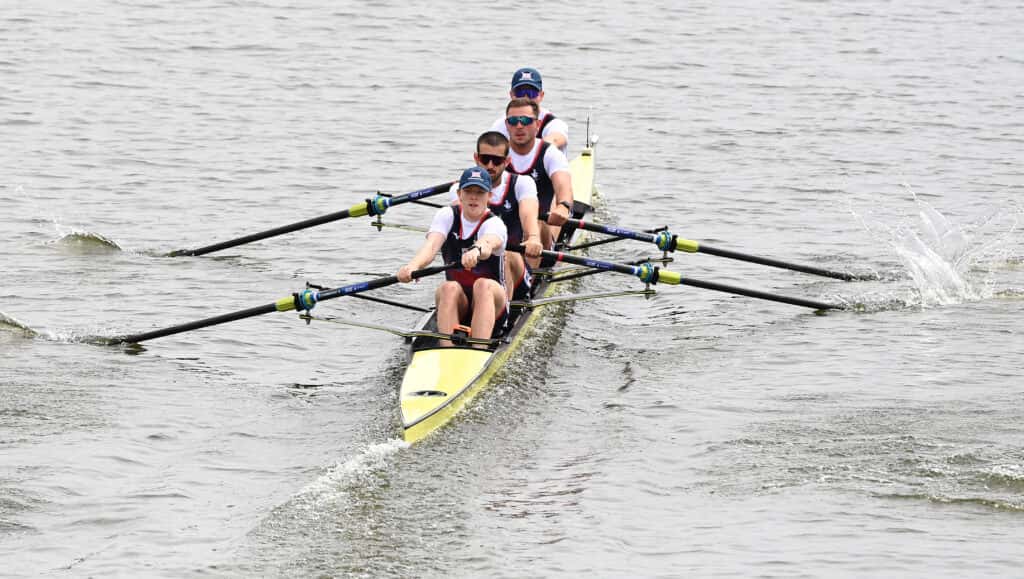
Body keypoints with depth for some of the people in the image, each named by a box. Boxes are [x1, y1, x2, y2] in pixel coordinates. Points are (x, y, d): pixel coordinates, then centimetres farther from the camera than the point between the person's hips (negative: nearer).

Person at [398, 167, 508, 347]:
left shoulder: (495, 224, -10)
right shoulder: (447, 216, 1)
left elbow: (488, 243, -35)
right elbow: (432, 245, -19)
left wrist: (476, 251, -61)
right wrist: (413, 266, -42)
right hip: (456, 305, 2)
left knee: (483, 285, -35)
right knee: (449, 288, -31)